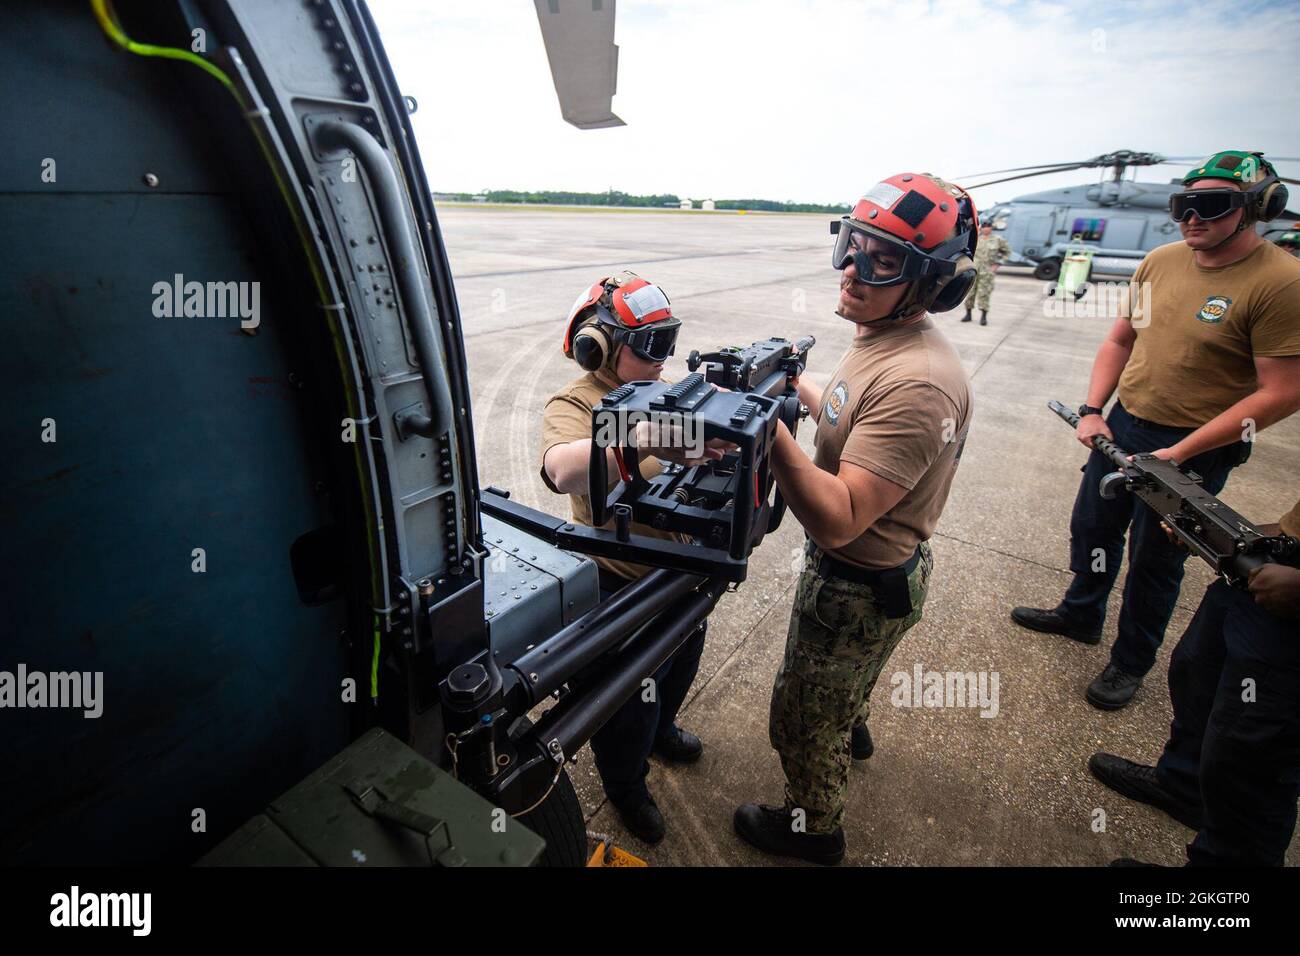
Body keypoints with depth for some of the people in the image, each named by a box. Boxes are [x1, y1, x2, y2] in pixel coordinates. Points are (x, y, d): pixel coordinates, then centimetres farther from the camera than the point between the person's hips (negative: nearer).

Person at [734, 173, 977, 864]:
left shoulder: (917, 382, -34)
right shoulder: (882, 337, -2)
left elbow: (838, 521, -38)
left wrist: (769, 430, -46)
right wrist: (802, 392, 11)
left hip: (859, 588, -9)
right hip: (870, 569, 10)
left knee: (802, 723, 15)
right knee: (844, 684, 38)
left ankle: (811, 828, 43)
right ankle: (850, 731, 69)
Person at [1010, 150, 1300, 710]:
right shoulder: (1160, 261, 1)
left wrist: (1179, 453, -20)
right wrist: (1091, 410, -2)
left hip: (1195, 449, -5)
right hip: (1122, 425, 6)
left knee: (1154, 560, 10)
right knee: (1092, 528, 19)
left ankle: (1131, 662, 32)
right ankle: (1080, 615, 44)